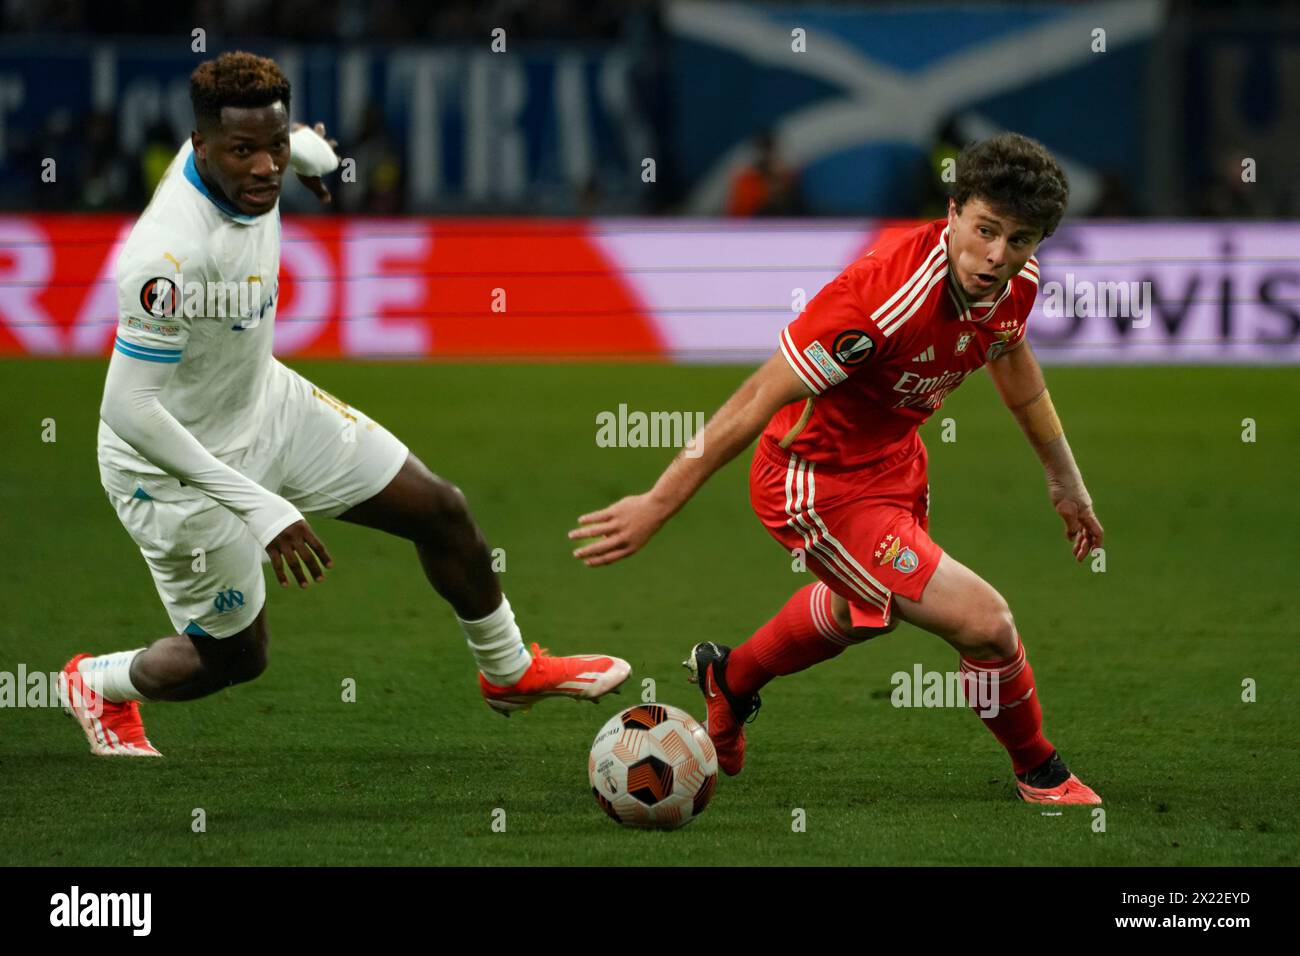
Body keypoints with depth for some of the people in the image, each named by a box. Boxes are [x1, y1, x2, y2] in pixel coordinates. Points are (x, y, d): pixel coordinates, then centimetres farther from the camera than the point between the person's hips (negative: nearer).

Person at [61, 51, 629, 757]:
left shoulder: (242, 162, -15)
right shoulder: (169, 254, -40)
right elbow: (127, 408, -38)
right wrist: (262, 511, -37)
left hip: (265, 402, 8)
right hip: (178, 469, -8)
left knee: (439, 511, 12)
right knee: (235, 656, 9)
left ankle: (509, 671, 39)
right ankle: (97, 685, 42)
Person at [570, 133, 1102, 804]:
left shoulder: (1016, 280, -14)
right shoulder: (880, 296, -38)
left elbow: (1012, 359, 11)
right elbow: (759, 399, -33)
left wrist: (1064, 478, 20)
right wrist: (658, 504, -30)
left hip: (894, 459, 9)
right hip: (820, 487, -9)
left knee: (867, 612, 36)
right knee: (984, 623, -15)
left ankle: (731, 678, 64)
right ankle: (1039, 773, 15)